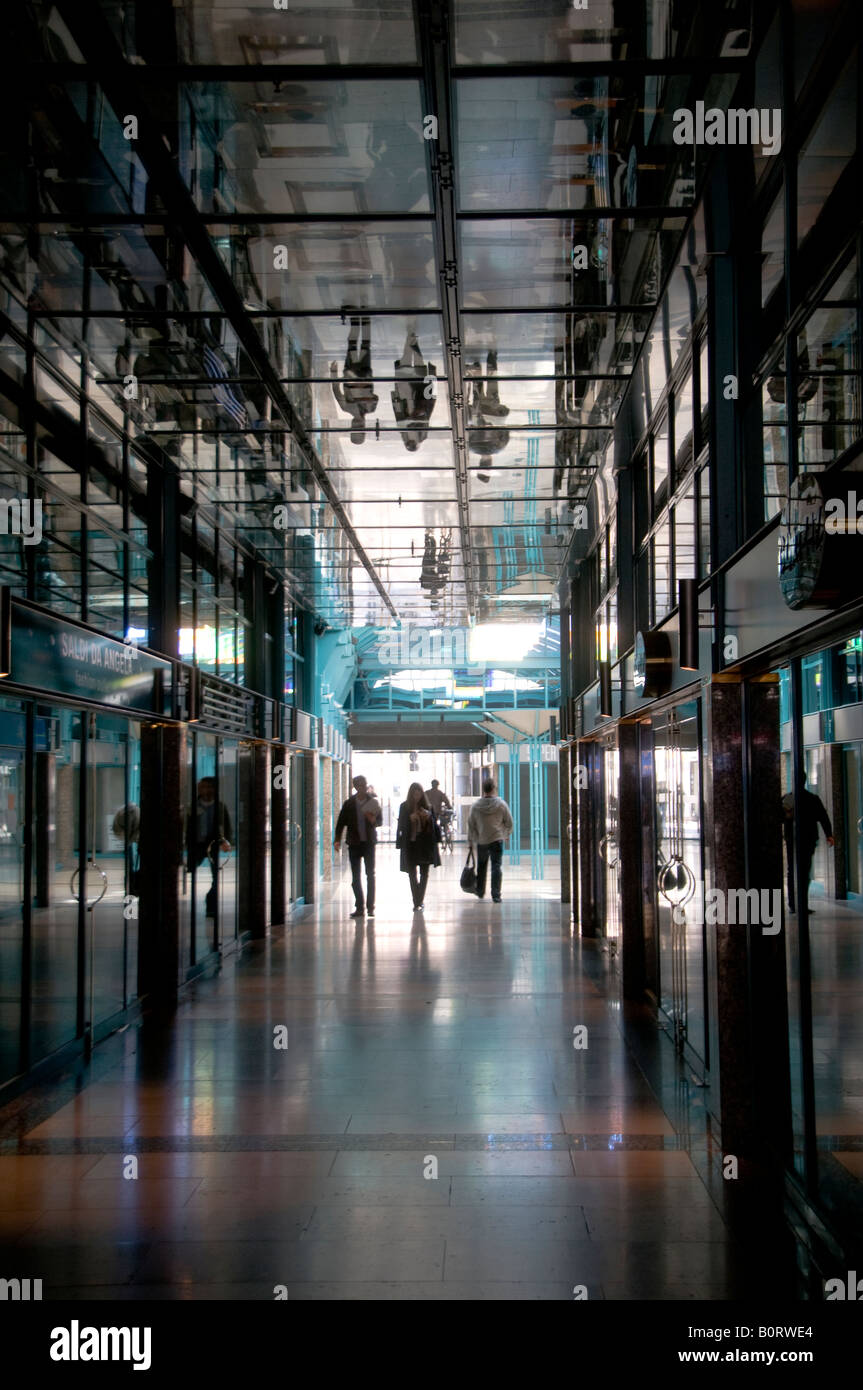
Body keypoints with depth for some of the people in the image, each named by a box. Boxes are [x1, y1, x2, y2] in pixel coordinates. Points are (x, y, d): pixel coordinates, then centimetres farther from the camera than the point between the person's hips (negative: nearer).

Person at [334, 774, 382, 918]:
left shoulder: (373, 801, 1)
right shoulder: (349, 804, 1)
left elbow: (380, 820, 5)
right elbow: (341, 822, 4)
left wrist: (373, 820, -18)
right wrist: (337, 839, -6)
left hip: (369, 843, 0)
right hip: (354, 844, 1)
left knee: (370, 875, 3)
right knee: (356, 877, 2)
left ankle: (370, 907, 11)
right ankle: (360, 907, 8)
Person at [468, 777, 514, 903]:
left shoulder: (475, 806, -4)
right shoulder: (501, 804, -7)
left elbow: (471, 825, 3)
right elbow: (509, 823, 2)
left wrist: (470, 841, 13)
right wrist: (506, 833, 22)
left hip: (481, 841, 2)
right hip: (497, 840, -2)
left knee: (481, 866, 19)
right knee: (496, 866, -3)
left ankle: (480, 891, 30)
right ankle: (496, 895, -13)